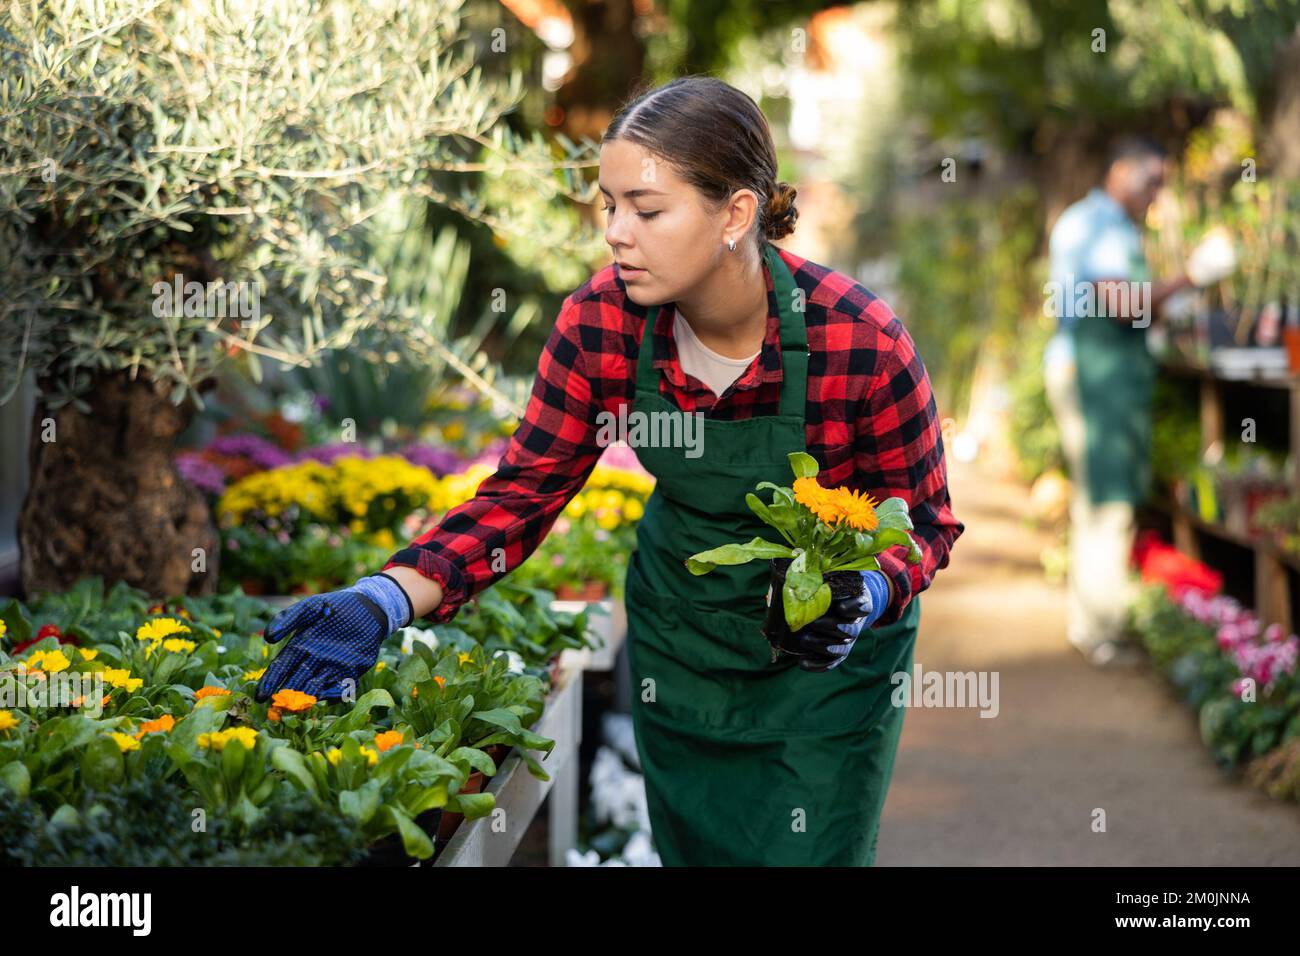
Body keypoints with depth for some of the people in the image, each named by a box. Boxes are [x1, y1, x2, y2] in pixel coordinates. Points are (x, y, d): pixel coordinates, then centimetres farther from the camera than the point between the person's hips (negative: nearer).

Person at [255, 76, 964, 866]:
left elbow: (925, 521, -14)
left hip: (829, 650, -3)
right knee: (690, 851, 17)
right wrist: (385, 602, -28)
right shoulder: (604, 319, -19)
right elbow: (524, 492, -14)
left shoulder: (859, 340, -28)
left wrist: (865, 597, -36)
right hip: (680, 626, 3)